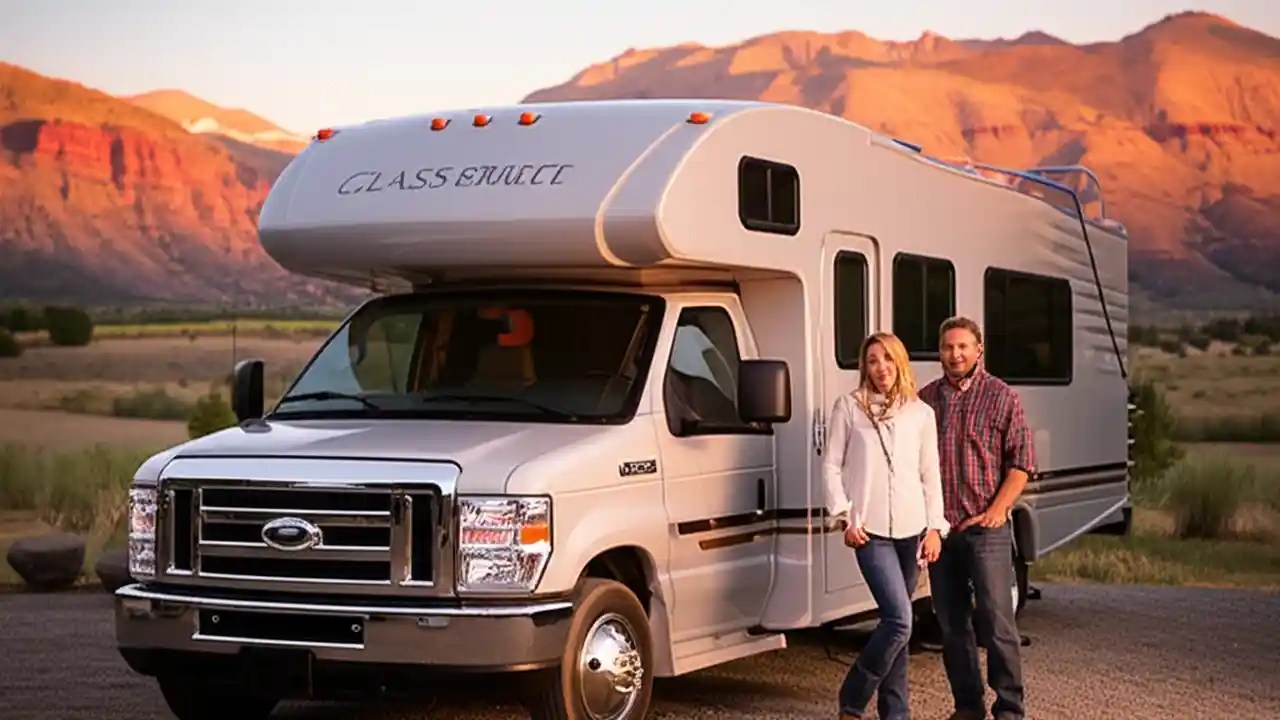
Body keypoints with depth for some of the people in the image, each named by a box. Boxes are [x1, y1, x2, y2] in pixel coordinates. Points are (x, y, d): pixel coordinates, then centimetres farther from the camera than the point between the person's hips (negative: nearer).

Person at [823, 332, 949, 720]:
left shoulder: (920, 413, 9)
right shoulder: (849, 407, 1)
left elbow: (931, 475, 11)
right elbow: (832, 466, 2)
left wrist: (935, 526, 5)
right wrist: (846, 517, -5)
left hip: (911, 528, 4)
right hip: (871, 530, -4)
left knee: (896, 623, 8)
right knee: (899, 620, -16)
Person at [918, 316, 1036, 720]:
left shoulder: (1001, 397, 0)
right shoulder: (925, 399, 9)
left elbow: (1021, 462, -2)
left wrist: (998, 509, -11)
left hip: (986, 529, -4)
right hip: (940, 529, 4)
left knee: (997, 621, -7)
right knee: (951, 623, 8)